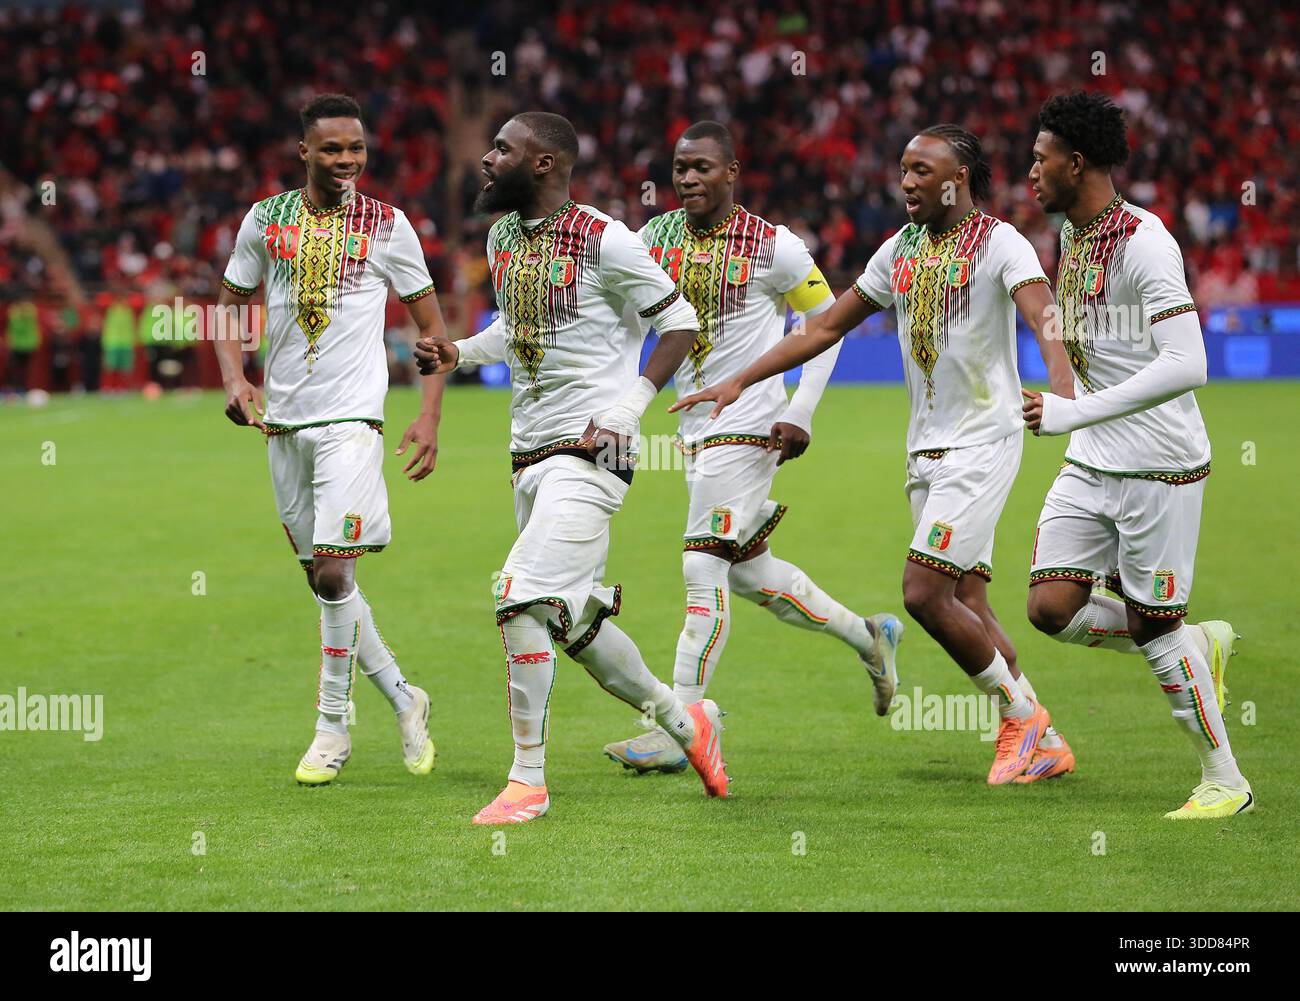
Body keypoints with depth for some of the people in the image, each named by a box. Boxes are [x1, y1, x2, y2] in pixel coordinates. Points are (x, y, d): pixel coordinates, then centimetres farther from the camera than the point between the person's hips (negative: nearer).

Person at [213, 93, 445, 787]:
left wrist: (429, 418, -3)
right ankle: (403, 700, 23)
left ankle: (333, 725, 0)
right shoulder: (266, 220, 5)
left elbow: (430, 324, 5)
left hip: (351, 418, -4)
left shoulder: (388, 228, -1)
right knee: (323, 577, 9)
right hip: (282, 418, 4)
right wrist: (234, 378, -3)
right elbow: (228, 304, 15)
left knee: (332, 573, -13)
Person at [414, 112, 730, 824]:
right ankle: (686, 722, 32)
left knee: (522, 599, -17)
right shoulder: (503, 237, 11)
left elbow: (679, 323, -7)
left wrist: (626, 410, -14)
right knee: (574, 620, 12)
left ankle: (528, 780, -10)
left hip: (588, 453, -8)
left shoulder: (603, 241, -13)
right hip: (530, 456, 8)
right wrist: (460, 353, 9)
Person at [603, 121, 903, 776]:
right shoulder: (655, 240, 4)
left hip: (747, 427, -7)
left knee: (704, 570, -10)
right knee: (749, 573, 15)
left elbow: (828, 321, 0)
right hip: (694, 429, 7)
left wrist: (800, 415, -5)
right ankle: (870, 637, 35)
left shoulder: (771, 247, -10)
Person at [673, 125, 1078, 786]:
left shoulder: (999, 243, -8)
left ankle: (1020, 712, 2)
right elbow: (827, 327, 18)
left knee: (923, 593, -15)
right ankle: (1044, 743, 13)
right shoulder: (902, 249, 13)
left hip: (982, 443, -7)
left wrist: (1063, 391, -46)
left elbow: (1042, 317, -25)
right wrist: (738, 381, 15)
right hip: (925, 450, 7)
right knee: (966, 606, 5)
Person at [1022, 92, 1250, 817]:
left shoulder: (1143, 240, -20)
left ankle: (1226, 781, 13)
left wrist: (1075, 411, -30)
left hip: (1160, 467, -8)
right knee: (1052, 607, -3)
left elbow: (1187, 365, -28)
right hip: (1090, 464, 8)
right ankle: (1200, 646, 19)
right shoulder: (1073, 236, 9)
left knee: (1154, 627, -2)